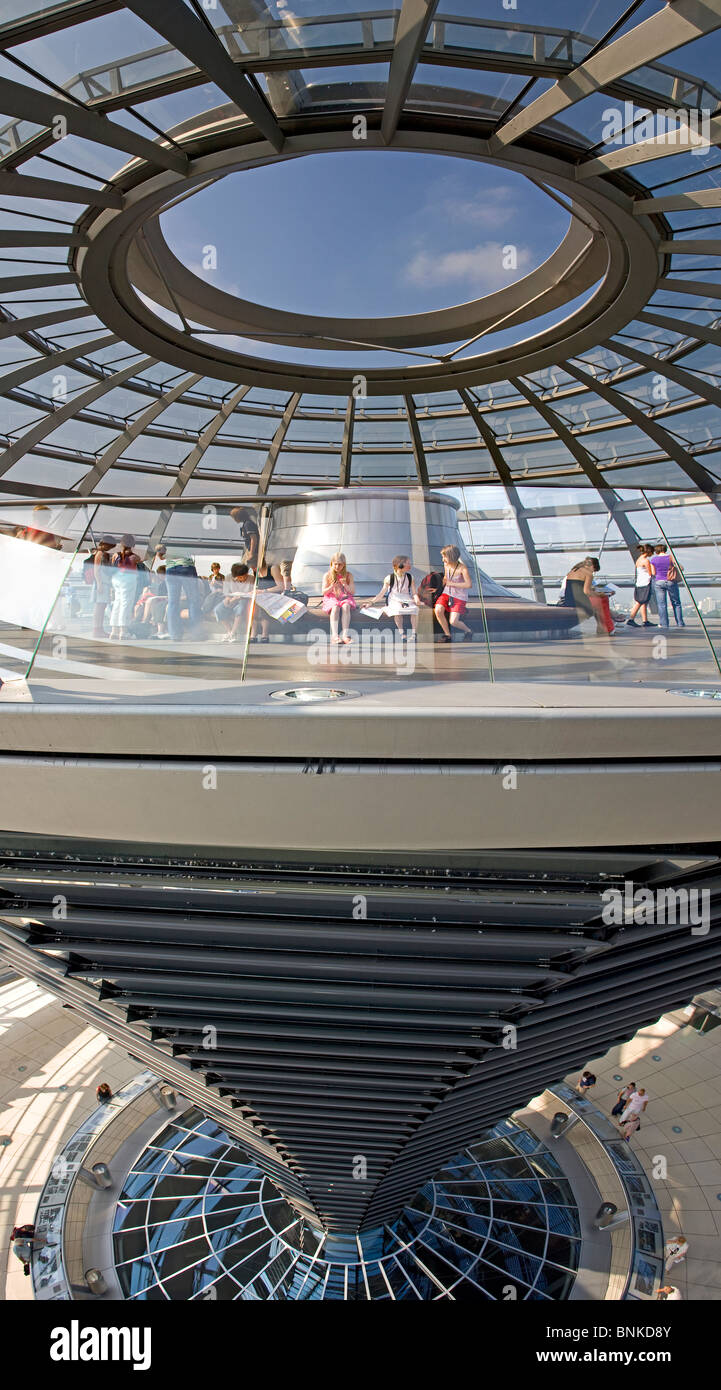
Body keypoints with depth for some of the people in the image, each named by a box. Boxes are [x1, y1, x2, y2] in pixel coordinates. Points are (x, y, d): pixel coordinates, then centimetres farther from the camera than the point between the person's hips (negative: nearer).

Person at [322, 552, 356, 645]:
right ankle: (334, 635, -44)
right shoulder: (327, 575, 5)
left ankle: (345, 634, -40)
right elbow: (324, 592, 3)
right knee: (335, 607, -36)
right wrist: (332, 587, -16)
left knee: (346, 606, -35)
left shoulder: (348, 575, 7)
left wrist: (345, 585, -15)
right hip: (332, 598, -1)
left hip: (345, 597, 1)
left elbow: (353, 592, 4)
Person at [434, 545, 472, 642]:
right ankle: (447, 635, -5)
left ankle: (468, 631, 17)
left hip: (459, 597, -5)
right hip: (446, 594, 5)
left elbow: (468, 585, -26)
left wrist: (451, 583, -21)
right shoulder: (446, 565, 1)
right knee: (438, 610, -23)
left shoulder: (462, 568, -18)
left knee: (453, 622, -17)